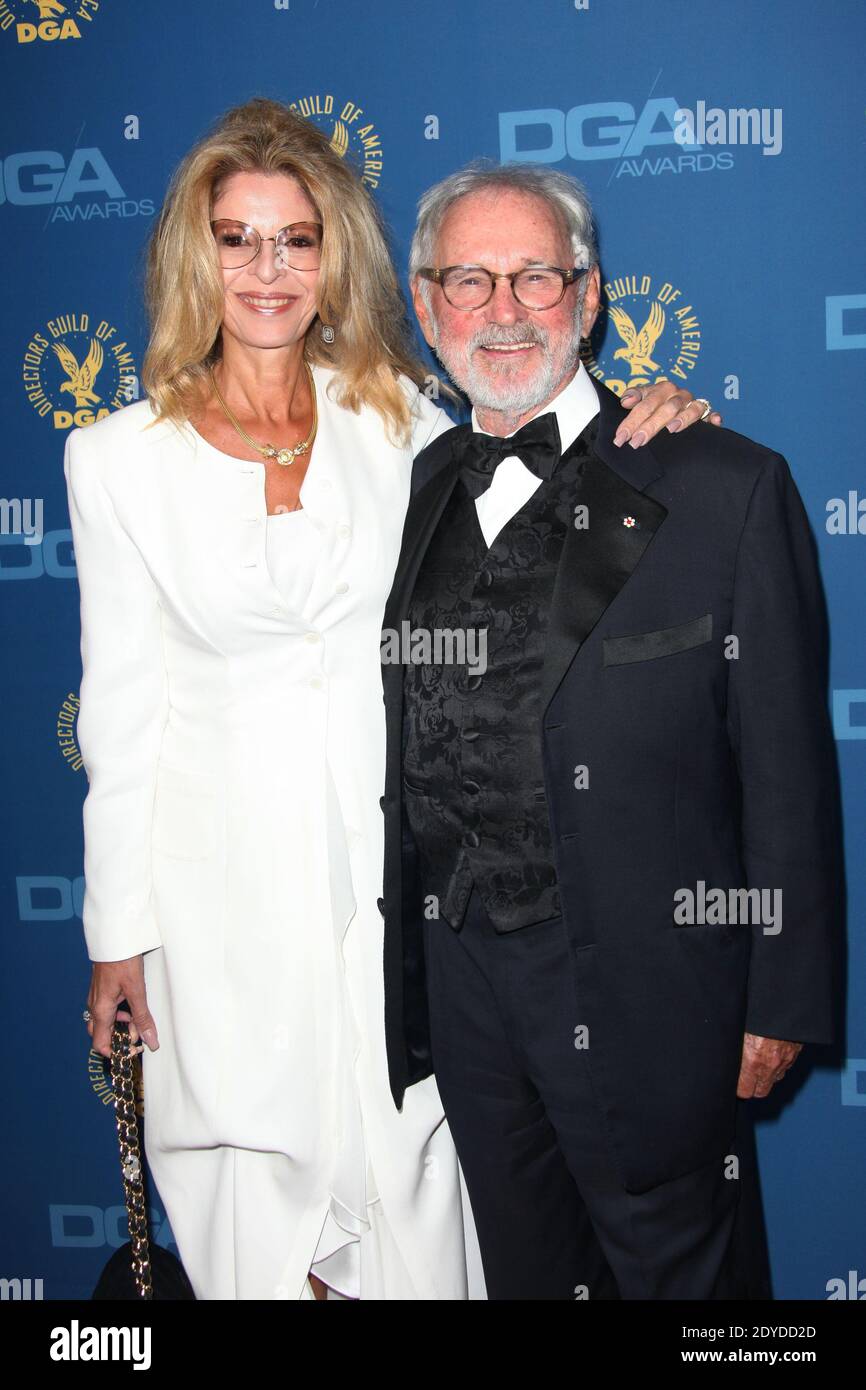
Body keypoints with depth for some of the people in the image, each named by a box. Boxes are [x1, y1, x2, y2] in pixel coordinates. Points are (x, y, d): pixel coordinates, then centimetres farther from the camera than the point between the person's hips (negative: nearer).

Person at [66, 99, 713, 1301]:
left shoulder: (395, 418, 2)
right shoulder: (118, 455, -3)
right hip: (227, 869, -1)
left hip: (386, 853, 1)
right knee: (252, 1168, 9)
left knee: (402, 1153, 10)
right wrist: (119, 932, 1)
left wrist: (646, 427, -7)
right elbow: (122, 700, -1)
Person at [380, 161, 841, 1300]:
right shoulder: (412, 492, 6)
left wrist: (783, 998, -8)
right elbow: (403, 755, 10)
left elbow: (787, 767, -8)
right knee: (523, 1265, 22)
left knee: (681, 1267, 14)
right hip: (457, 972, 5)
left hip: (641, 987, -4)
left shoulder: (725, 488, -9)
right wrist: (405, 956, 9)